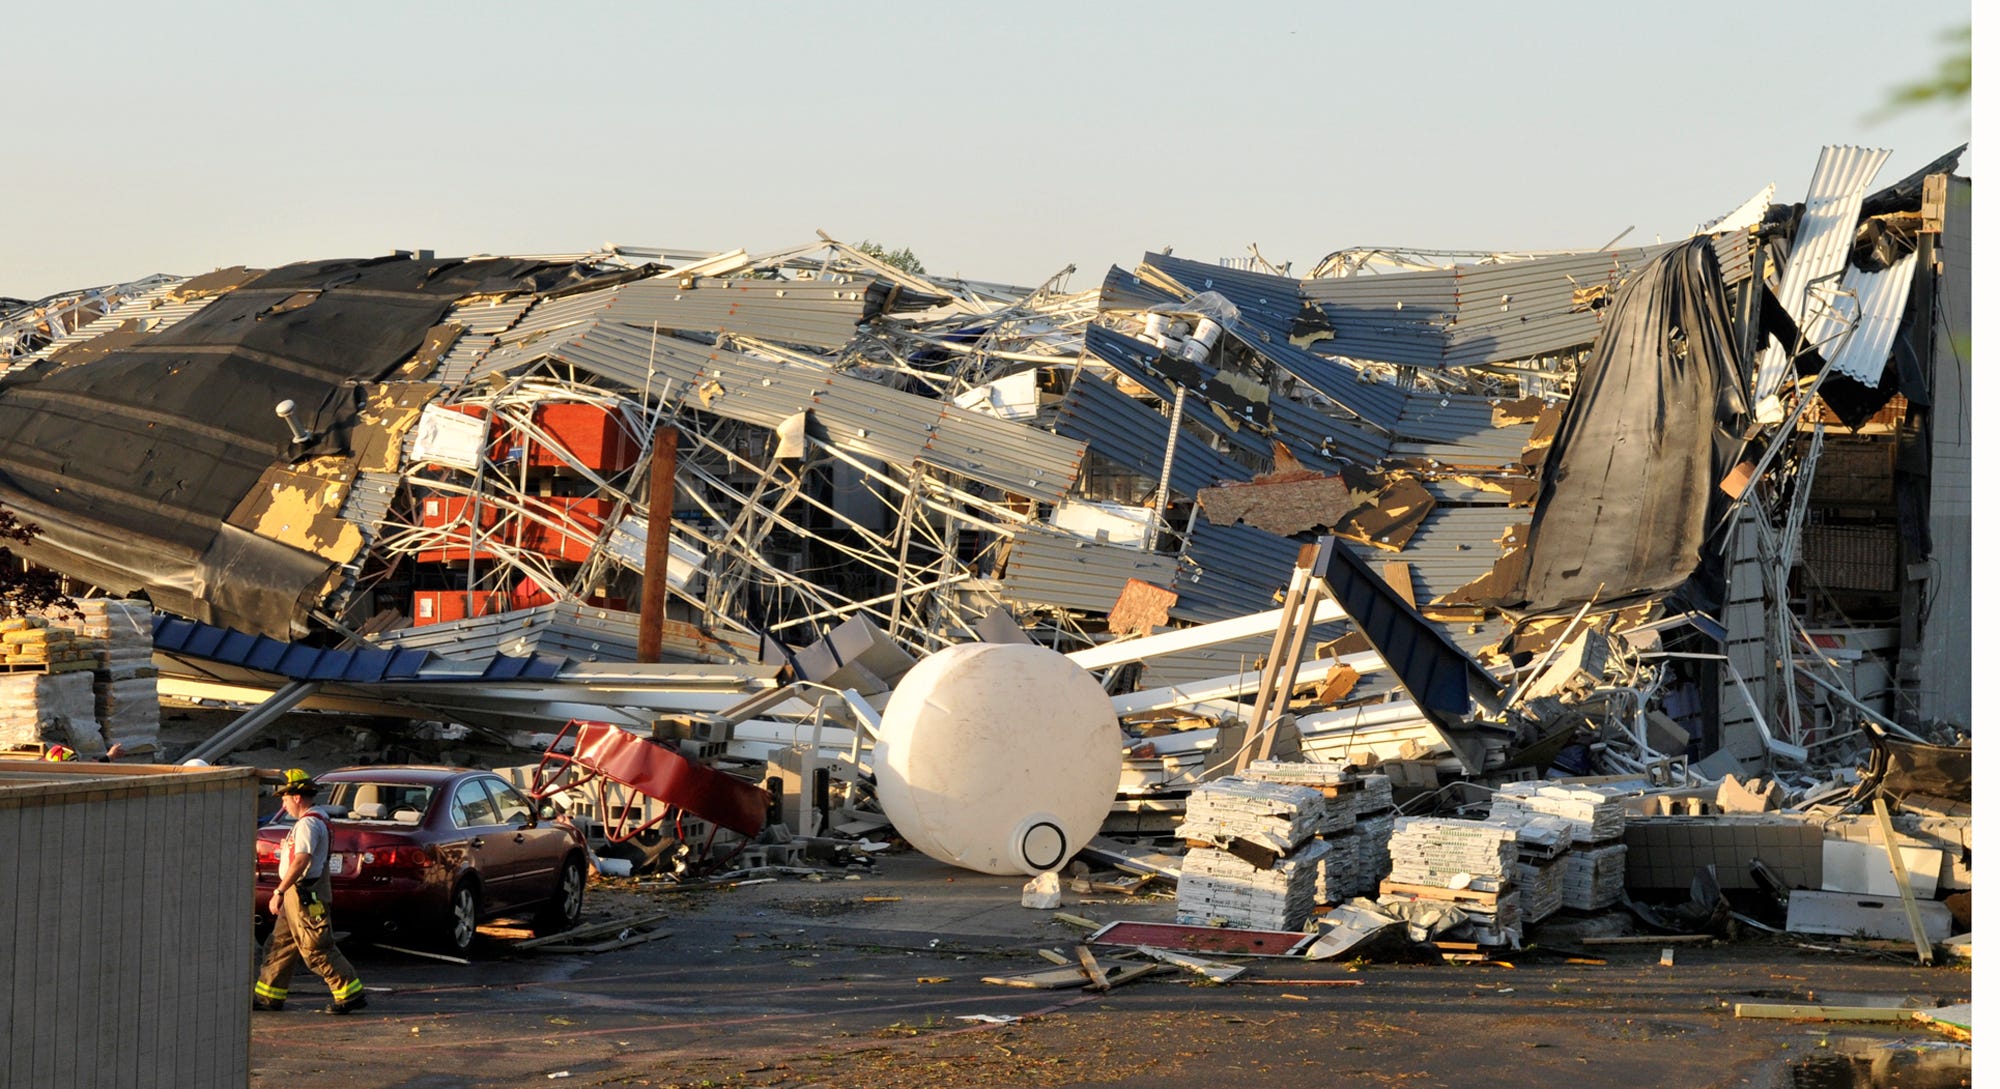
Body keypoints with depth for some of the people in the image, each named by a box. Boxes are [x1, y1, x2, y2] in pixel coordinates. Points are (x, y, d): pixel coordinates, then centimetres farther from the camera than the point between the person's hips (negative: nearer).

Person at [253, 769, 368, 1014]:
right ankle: (269, 996, 18)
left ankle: (351, 994, -5)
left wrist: (279, 892, -27)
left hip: (306, 895, -11)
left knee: (317, 950, -8)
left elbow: (301, 861, -27)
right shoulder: (311, 821, 17)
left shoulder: (308, 824, -17)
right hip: (297, 894, 11)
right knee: (279, 946, 13)